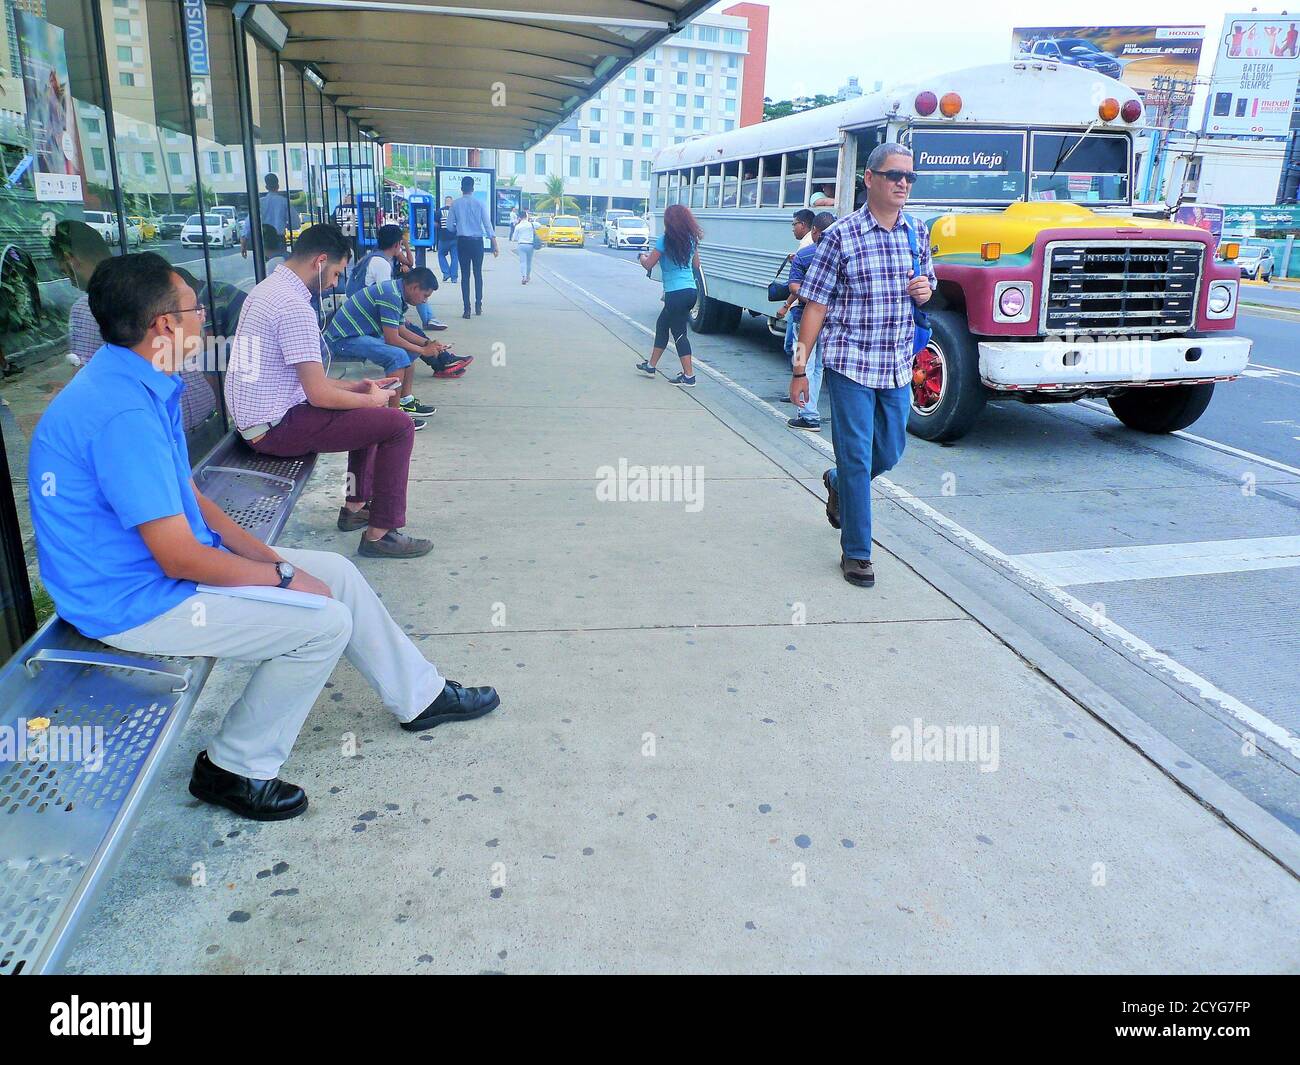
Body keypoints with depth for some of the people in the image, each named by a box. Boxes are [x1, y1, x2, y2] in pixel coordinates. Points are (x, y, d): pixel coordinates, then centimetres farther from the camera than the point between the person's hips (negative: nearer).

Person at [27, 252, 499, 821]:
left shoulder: (141, 384, 3)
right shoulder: (124, 412, -29)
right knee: (325, 621, -13)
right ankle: (234, 768, 6)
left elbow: (187, 497, 10)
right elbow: (180, 559, -27)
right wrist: (283, 575, -14)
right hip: (134, 601, -10)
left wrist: (267, 556, 1)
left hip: (161, 557, 10)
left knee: (336, 572, 8)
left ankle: (420, 695, 24)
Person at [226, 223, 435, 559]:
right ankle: (379, 533, -6)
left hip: (252, 417, 11)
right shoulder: (294, 306, -21)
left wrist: (357, 386, 13)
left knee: (368, 411, 26)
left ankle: (355, 506, 29)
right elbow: (319, 395, -22)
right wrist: (371, 399, -5)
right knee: (399, 424, -11)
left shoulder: (267, 289, 12)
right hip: (276, 427, -11)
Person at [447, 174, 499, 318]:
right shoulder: (480, 204, -3)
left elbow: (449, 226, 2)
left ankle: (467, 309, -2)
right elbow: (488, 225, -6)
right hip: (477, 241, 0)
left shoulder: (455, 204, -1)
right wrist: (495, 245, -5)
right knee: (478, 273, 13)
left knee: (465, 275, 2)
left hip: (462, 241, 0)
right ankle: (478, 305, 11)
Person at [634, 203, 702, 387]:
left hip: (676, 294, -8)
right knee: (662, 325, 21)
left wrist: (642, 257, 16)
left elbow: (648, 265, -5)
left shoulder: (665, 240, -11)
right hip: (691, 291, 8)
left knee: (679, 332, -1)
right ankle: (651, 366, 32)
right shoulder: (691, 239, 8)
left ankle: (689, 376, -3)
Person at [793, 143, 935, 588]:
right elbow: (815, 306, -7)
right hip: (850, 365, -5)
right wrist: (799, 370, -8)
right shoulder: (841, 236, -8)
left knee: (890, 451, 15)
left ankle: (837, 483, 47)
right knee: (856, 458, -2)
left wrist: (925, 291, -4)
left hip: (898, 368, 6)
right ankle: (856, 553, 10)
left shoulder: (918, 234, 8)